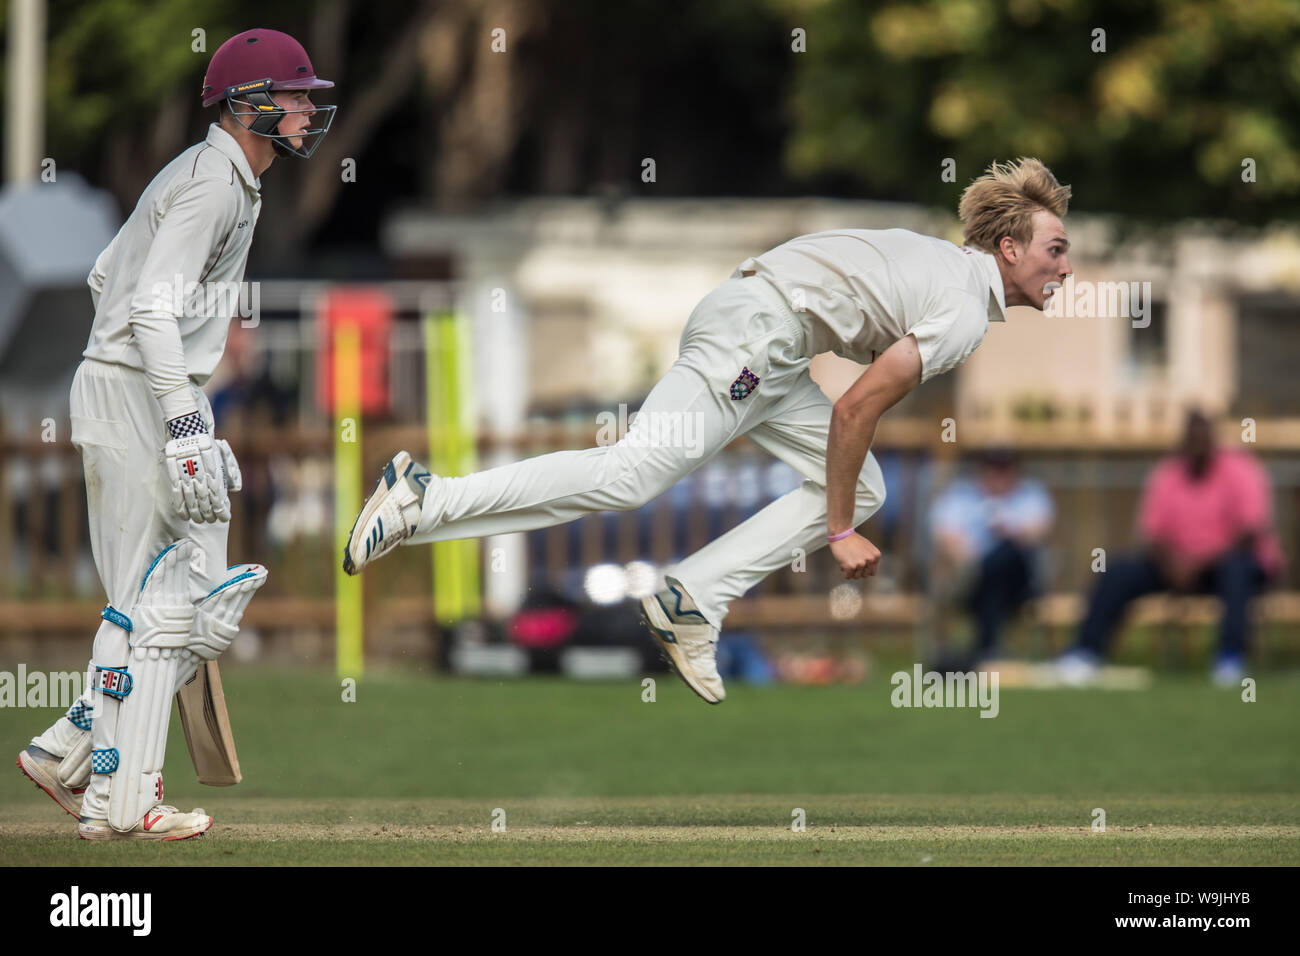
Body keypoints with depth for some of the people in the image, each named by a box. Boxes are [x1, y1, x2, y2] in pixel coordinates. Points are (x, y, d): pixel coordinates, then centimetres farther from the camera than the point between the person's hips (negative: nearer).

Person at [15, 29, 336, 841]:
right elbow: (155, 307, -24)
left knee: (208, 604, 9)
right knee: (155, 600, -8)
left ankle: (69, 755, 10)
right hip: (137, 396, -10)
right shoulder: (212, 184, -14)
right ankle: (119, 802, -6)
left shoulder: (225, 180, 18)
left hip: (164, 396, 10)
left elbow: (107, 274, 26)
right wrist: (184, 424, -31)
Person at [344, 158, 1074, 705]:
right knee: (632, 473, -18)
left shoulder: (955, 265, 18)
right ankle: (426, 500, -19)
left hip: (773, 364, 10)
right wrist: (838, 532, -7)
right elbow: (855, 411, -17)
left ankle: (694, 600, 0)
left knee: (865, 489, 7)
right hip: (753, 331, -10)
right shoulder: (965, 317, -14)